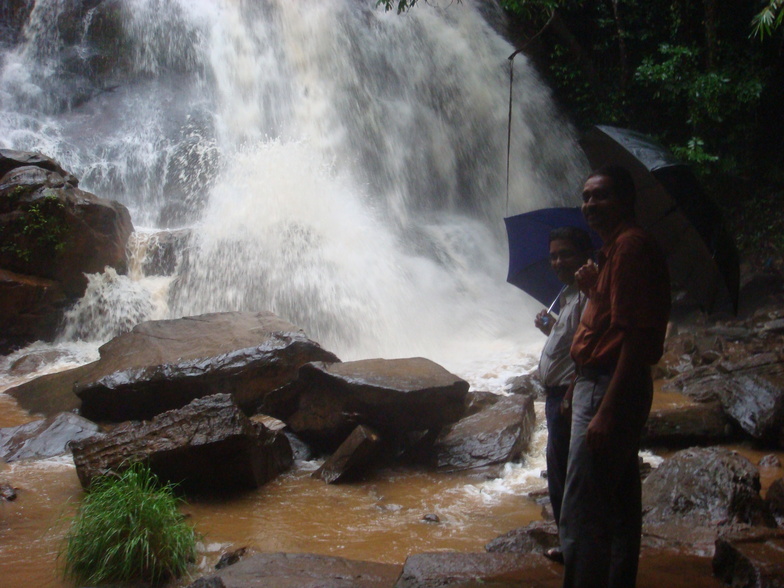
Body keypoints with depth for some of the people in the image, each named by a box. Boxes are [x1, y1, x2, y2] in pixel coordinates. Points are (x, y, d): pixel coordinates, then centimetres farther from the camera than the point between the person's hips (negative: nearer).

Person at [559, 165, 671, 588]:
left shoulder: (631, 245, -14)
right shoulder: (615, 248, 19)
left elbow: (638, 336, -23)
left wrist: (607, 410, -27)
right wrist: (592, 290, 8)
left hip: (608, 390, -11)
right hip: (604, 388, 11)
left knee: (581, 520, -9)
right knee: (619, 511, 20)